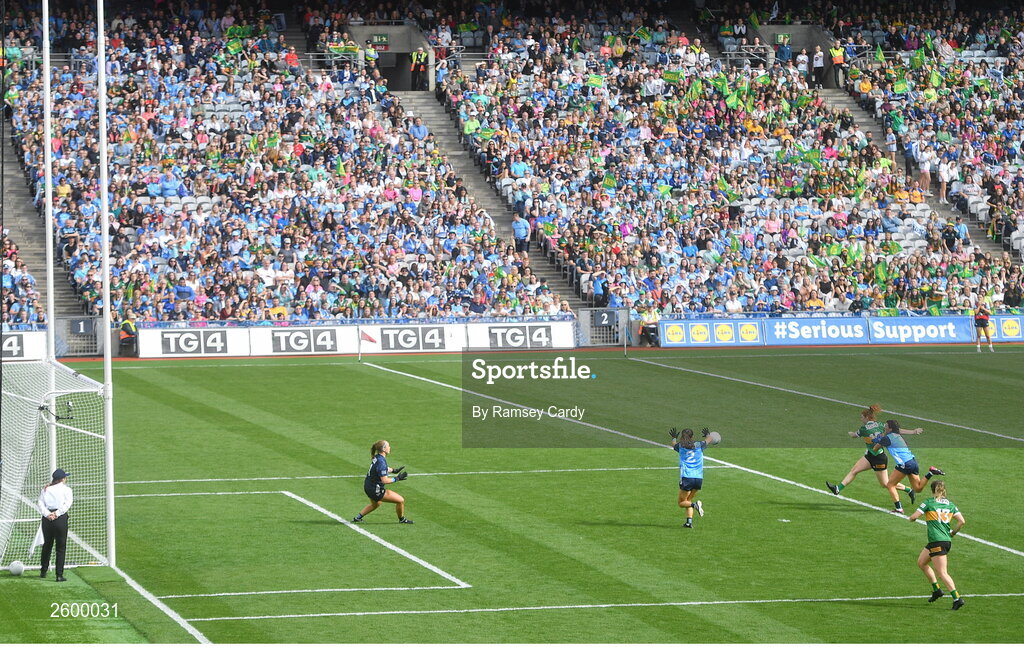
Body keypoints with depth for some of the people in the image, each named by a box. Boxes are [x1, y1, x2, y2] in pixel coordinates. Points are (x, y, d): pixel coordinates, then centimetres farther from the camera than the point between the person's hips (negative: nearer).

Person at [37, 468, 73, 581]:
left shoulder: (45, 489, 14)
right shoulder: (66, 489, 4)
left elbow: (40, 503, 2)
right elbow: (67, 504, -11)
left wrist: (47, 514, -9)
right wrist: (57, 514, -15)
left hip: (47, 518, 4)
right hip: (61, 519, -4)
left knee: (47, 545, 18)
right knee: (61, 548, 1)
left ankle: (43, 572, 25)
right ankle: (59, 575, -4)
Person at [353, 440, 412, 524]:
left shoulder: (377, 457, 1)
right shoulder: (381, 462, -27)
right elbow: (385, 480, -28)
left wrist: (394, 470, 24)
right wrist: (397, 478, -20)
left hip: (368, 486, 10)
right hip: (375, 490, -10)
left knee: (375, 504, 39)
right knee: (401, 500, -3)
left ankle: (358, 517, 45)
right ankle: (402, 519, 20)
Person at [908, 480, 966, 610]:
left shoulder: (929, 502, -4)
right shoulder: (950, 504, 11)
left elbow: (914, 517, -8)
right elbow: (962, 521, 2)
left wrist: (910, 518, 16)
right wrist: (953, 533, 17)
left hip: (937, 542, -7)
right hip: (947, 540, 7)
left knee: (942, 573, -8)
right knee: (921, 563, 24)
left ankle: (957, 598, -17)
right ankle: (936, 590, 25)